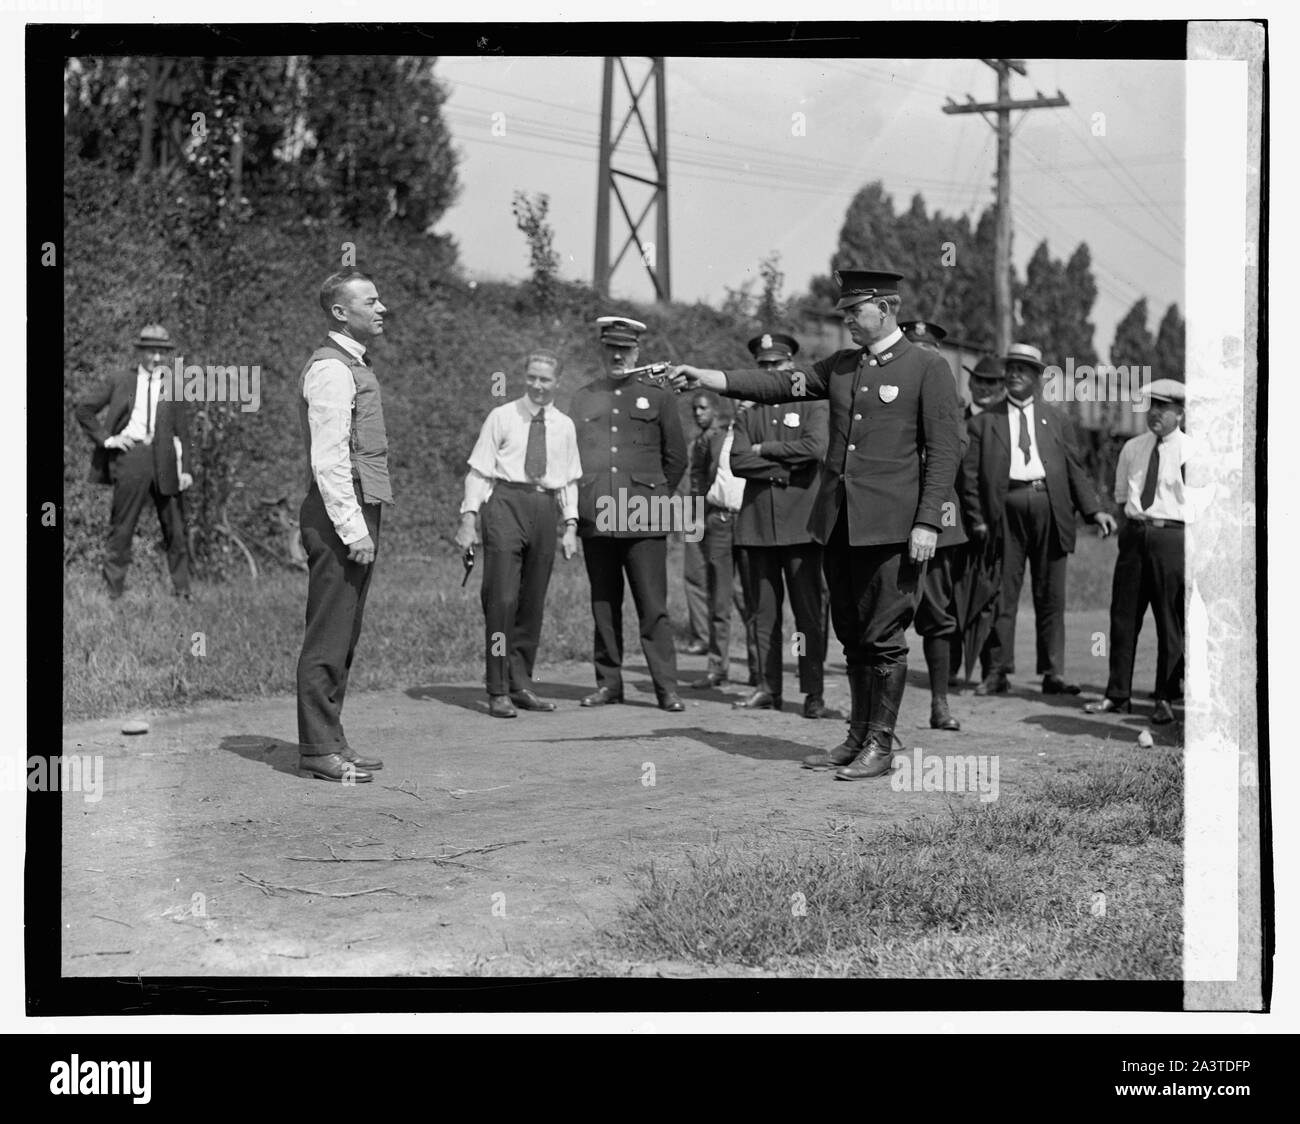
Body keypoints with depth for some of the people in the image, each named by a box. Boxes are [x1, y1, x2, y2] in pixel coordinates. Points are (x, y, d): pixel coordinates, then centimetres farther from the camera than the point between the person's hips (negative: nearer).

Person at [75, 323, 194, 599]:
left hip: (165, 457, 1)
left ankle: (182, 588, 16)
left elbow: (182, 429, 8)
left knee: (175, 527, 5)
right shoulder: (121, 382, 7)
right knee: (122, 525, 0)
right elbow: (84, 410, 11)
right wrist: (106, 438, 0)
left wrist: (186, 468, 0)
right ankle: (114, 588, 8)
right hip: (130, 453, -1)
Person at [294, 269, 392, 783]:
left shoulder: (355, 365, 19)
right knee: (329, 637, -5)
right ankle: (319, 749, -1)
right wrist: (353, 528, -21)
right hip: (339, 515, -10)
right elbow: (329, 459, -19)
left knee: (344, 638, 13)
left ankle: (330, 742, 19)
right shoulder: (331, 369, -13)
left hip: (359, 513, 10)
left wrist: (363, 524, 17)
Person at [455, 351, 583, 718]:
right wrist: (469, 518, -7)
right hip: (506, 502, -4)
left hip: (544, 508, 4)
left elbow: (569, 480, 15)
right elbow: (479, 471, 1)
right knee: (502, 598, -10)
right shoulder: (502, 417, 3)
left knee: (533, 602, 8)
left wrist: (571, 526, 6)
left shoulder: (564, 426, 13)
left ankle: (521, 685, 17)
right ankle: (498, 691, -7)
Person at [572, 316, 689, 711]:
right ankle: (608, 683, 13)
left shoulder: (658, 396, 7)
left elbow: (676, 457, 11)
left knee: (653, 605, -5)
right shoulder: (582, 399, 13)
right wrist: (579, 502, 10)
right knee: (603, 605, 6)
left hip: (644, 519, -2)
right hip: (595, 517, 3)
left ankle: (667, 688, -3)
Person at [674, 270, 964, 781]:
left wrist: (928, 522, -14)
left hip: (889, 525, -6)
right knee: (852, 635, 12)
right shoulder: (840, 366, 15)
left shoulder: (927, 369, -3)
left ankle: (880, 747, 5)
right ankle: (858, 738, 21)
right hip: (838, 523, 6)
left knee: (883, 637, -3)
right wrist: (710, 379, -3)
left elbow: (944, 450, -7)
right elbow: (783, 384, 8)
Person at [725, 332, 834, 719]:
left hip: (800, 522, -3)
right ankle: (768, 688, 12)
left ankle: (813, 693, -5)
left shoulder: (813, 405, 6)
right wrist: (786, 467, -9)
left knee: (809, 610, -6)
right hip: (756, 522, 3)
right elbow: (738, 462, 0)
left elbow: (815, 447, -12)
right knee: (763, 611, 5)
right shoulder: (748, 413, 15)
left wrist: (765, 449, -6)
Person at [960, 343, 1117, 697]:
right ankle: (998, 673, 2)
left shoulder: (1055, 419, 17)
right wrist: (977, 518, -4)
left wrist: (1094, 510, 3)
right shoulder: (984, 421, 11)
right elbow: (970, 473, 7)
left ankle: (1053, 674, 7)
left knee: (1051, 597, 4)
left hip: (1049, 507, 2)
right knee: (1003, 594, -2)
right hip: (1006, 508, -2)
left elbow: (1074, 469, 14)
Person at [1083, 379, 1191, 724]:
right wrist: (1136, 518, 6)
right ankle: (1117, 694, 14)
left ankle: (1166, 699, 8)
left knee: (1170, 618, 0)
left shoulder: (1188, 452, -4)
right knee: (1123, 614, 6)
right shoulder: (1132, 448, 12)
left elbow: (1196, 504, -4)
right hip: (1134, 533, 5)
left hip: (1171, 536, -5)